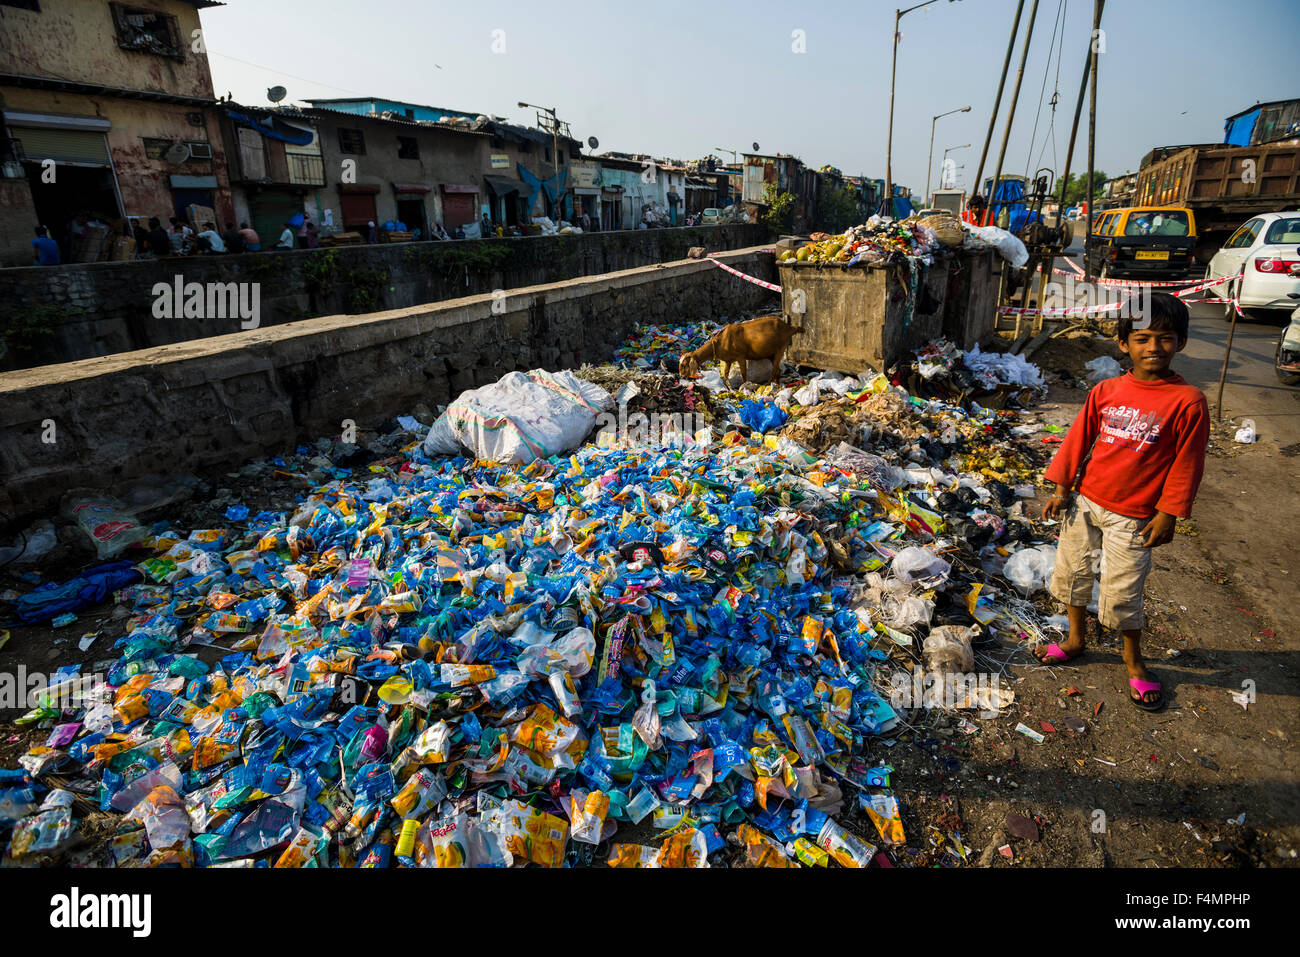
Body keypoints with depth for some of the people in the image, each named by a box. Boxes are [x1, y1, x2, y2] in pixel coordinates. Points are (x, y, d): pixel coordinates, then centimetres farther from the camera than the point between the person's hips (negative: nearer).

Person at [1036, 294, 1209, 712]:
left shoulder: (1187, 401, -12)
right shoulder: (1106, 391, -2)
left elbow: (1186, 464, -7)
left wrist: (1168, 514, -7)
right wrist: (1062, 489, 5)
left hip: (1133, 516, -4)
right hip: (1085, 501, 4)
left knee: (1122, 594, 4)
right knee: (1070, 570, 15)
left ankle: (1133, 658, 32)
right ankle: (1075, 640, 38)